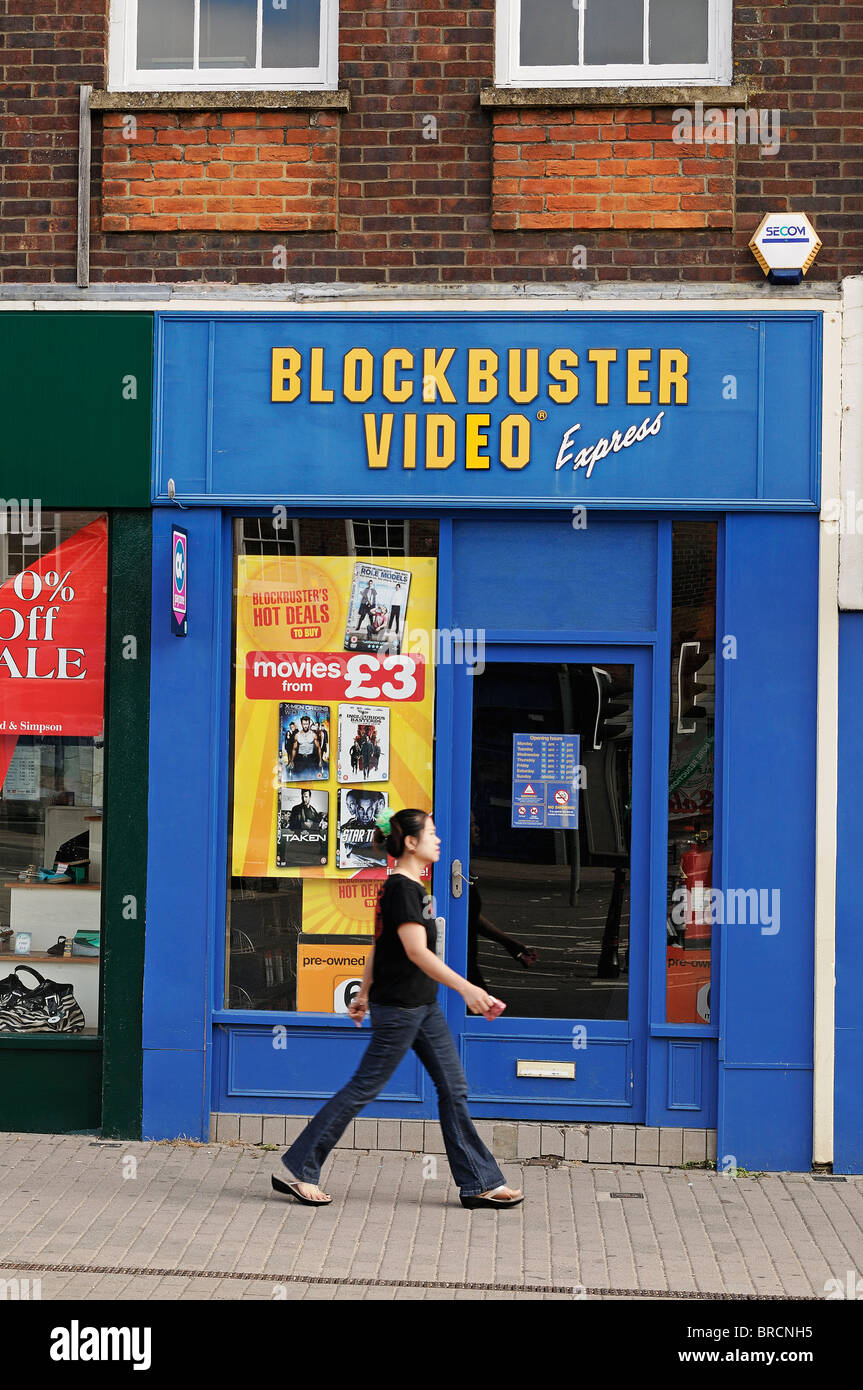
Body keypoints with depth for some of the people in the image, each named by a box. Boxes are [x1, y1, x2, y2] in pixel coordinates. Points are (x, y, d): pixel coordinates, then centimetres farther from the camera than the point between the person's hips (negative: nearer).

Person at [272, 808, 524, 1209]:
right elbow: (416, 951, -28)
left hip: (422, 1006, 10)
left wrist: (364, 994, 26)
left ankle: (480, 1183, 13)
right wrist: (466, 988, -36)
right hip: (398, 1006, -10)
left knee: (454, 1088, 8)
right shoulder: (401, 889, -18)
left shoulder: (409, 887, 12)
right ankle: (294, 1169, 6)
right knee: (364, 1087, -3)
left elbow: (379, 946, 19)